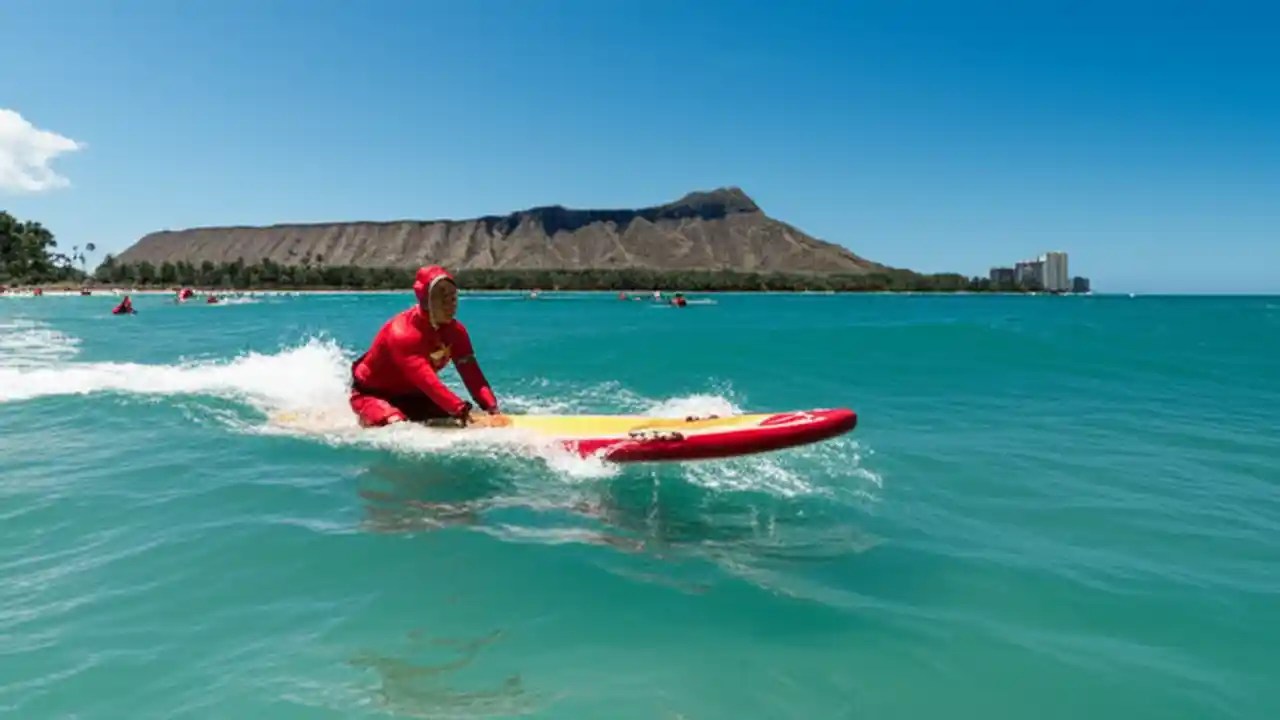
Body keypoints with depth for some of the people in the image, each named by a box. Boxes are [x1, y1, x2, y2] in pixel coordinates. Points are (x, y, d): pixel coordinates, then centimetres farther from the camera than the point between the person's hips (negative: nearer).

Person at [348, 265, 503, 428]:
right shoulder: (403, 334, -34)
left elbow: (472, 375, -20)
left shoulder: (455, 331, -12)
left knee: (457, 418, -8)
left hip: (412, 395, 7)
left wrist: (493, 410, -35)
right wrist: (464, 413, -52)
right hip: (373, 394, -7)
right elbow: (429, 383, -43)